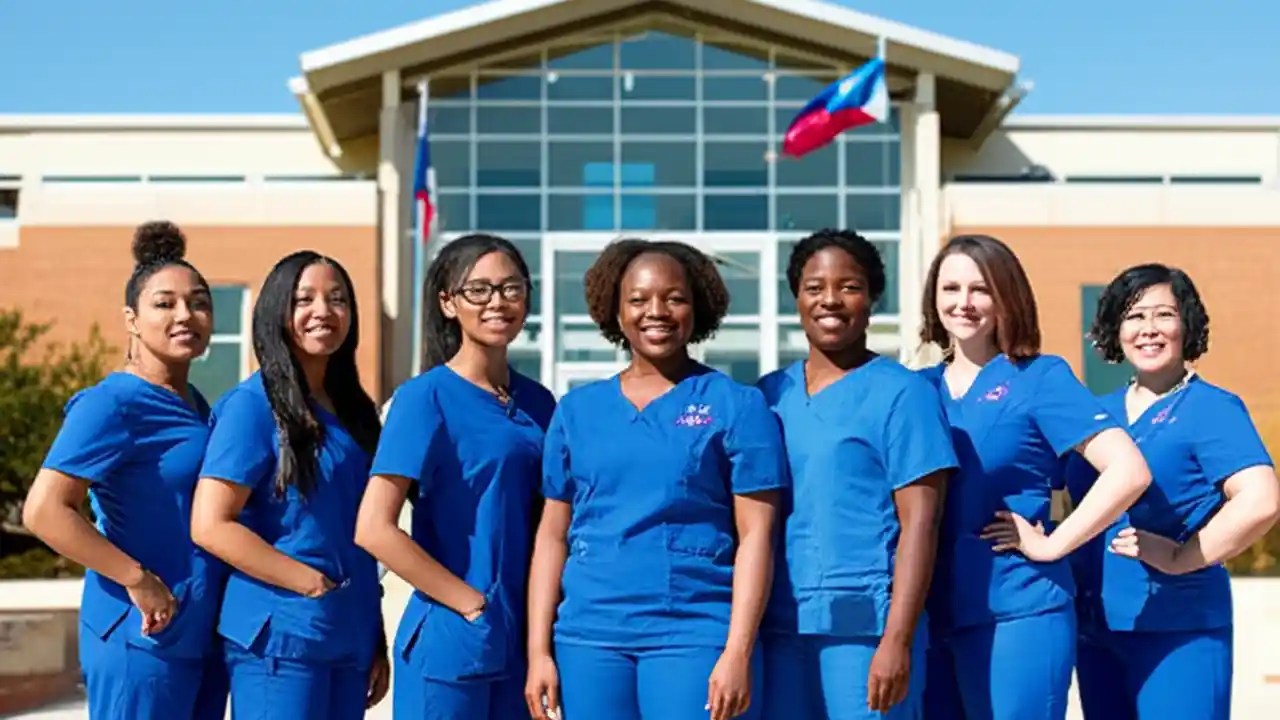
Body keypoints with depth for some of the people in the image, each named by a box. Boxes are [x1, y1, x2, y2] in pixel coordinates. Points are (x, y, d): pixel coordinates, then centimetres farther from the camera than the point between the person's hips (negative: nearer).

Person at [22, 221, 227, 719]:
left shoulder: (195, 404, 13)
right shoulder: (113, 404, -12)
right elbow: (44, 511, -21)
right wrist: (138, 581, -19)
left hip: (202, 634, 9)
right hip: (143, 636, -8)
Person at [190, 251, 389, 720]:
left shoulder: (355, 410, 14)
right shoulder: (252, 404, -8)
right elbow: (210, 525, -15)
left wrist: (376, 641, 15)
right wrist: (313, 583, -15)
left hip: (350, 638, 7)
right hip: (281, 633, -7)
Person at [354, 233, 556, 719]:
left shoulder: (537, 402, 9)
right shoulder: (426, 398, -8)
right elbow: (374, 529, -15)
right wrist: (471, 603, -13)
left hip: (521, 640, 6)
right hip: (448, 640, -6)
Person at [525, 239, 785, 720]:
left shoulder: (735, 405, 3)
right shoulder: (577, 410, 12)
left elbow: (755, 536, -2)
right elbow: (553, 535, 12)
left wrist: (738, 652, -11)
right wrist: (538, 651, 5)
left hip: (693, 633, -3)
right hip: (588, 636, 3)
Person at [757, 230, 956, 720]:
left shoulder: (901, 393, -1)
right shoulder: (769, 395, 13)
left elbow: (919, 525, -7)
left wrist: (897, 640, -14)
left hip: (865, 629, -5)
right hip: (779, 629, 5)